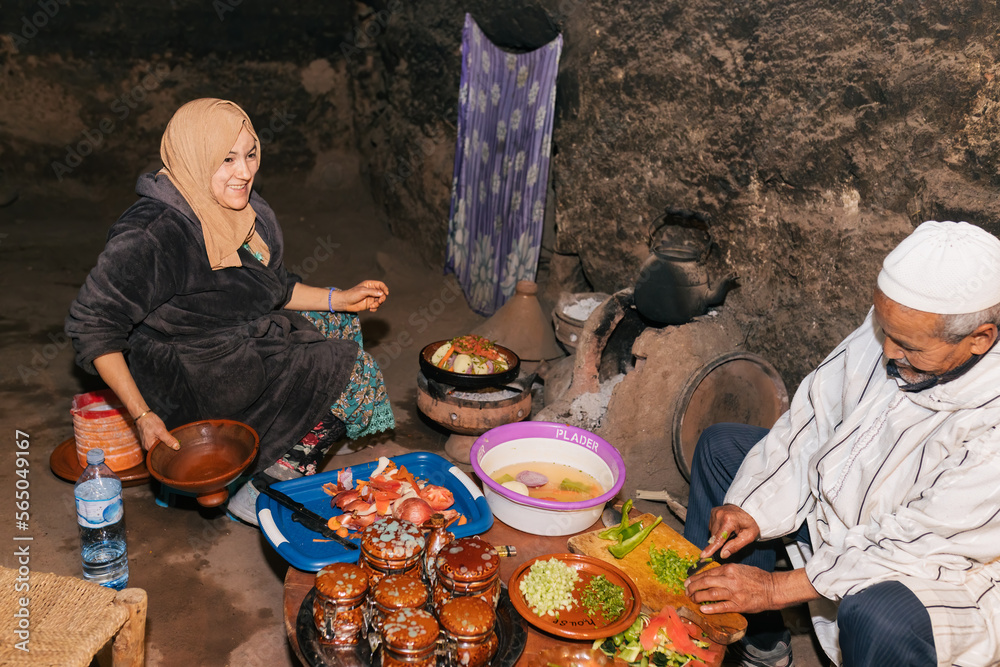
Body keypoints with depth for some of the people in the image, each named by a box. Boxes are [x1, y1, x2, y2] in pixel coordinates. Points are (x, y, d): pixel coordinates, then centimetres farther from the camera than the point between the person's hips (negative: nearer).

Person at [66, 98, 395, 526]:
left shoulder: (243, 211, 1)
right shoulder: (150, 235, -25)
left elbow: (272, 289, 14)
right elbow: (92, 323, -22)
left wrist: (341, 299, 5)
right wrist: (142, 415, -24)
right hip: (186, 380, -9)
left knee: (340, 327, 10)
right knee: (339, 365, -11)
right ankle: (256, 492, -1)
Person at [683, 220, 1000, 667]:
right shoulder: (902, 326, -15)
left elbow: (911, 546, -30)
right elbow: (813, 420, -5)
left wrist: (776, 588, -29)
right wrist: (753, 508, -14)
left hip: (938, 576, -7)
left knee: (874, 613, -39)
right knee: (722, 446, 6)